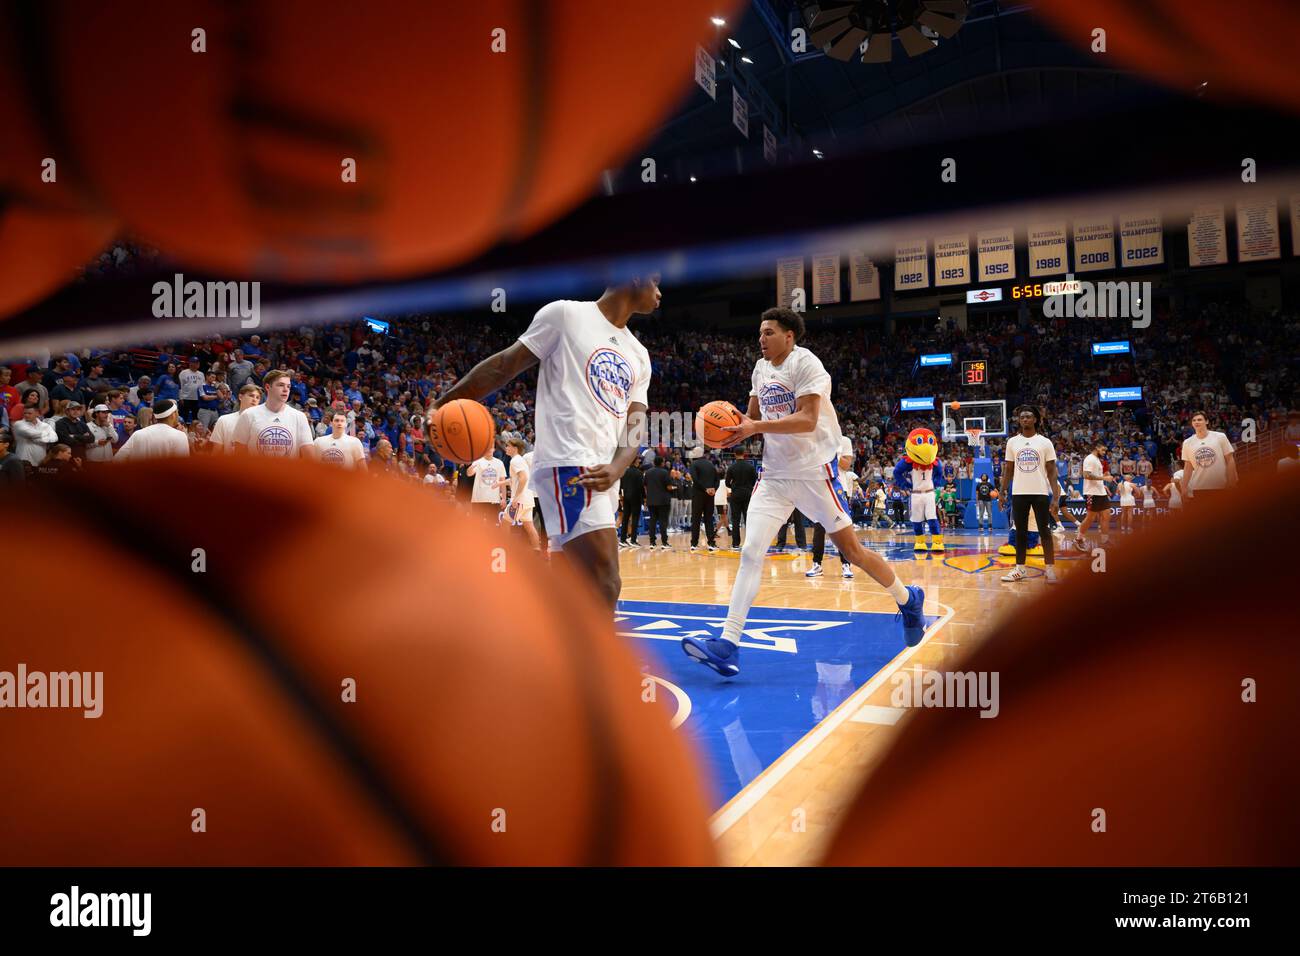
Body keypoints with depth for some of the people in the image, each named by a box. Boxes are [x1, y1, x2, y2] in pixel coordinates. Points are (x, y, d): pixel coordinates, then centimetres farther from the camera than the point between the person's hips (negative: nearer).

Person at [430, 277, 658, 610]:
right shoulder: (566, 314, 0)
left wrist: (616, 468, -9)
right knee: (605, 586, -17)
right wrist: (444, 403, -5)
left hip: (603, 474, 8)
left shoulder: (639, 356, 19)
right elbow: (505, 365, 0)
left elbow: (635, 427, 11)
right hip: (569, 464, -8)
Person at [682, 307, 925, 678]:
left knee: (850, 549, 4)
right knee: (750, 552, -8)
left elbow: (807, 420, -23)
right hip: (775, 474, 6)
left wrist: (756, 427, -31)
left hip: (814, 470, -6)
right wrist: (735, 426, -5)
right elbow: (753, 417, 18)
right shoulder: (760, 369, 11)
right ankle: (728, 644, -12)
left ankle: (908, 599, 31)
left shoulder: (805, 363, -12)